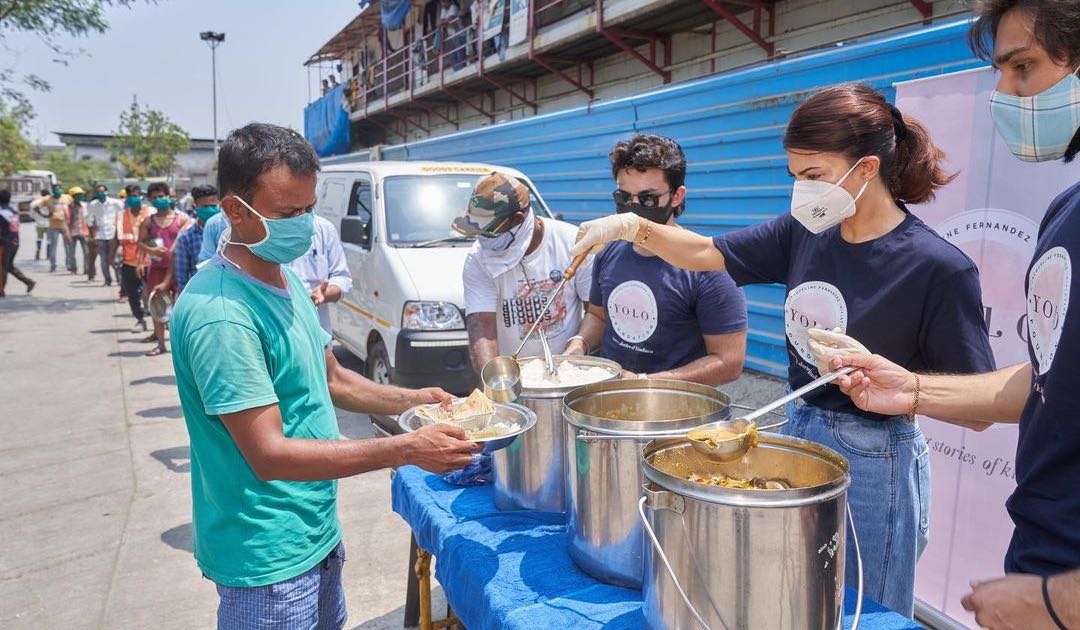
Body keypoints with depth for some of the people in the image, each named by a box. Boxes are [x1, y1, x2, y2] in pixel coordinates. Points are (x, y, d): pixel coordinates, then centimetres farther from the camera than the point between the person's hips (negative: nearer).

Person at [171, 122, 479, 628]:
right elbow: (269, 454, -26)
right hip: (269, 556, -8)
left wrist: (411, 400, -2)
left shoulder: (285, 278, 4)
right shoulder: (220, 314, -25)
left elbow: (331, 378, 13)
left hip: (318, 531, 9)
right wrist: (407, 449, -27)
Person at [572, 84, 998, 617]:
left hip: (873, 463, -5)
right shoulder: (804, 234, -2)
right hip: (798, 433, 6)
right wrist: (633, 227, -15)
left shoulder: (939, 268, -18)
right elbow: (704, 254, 1)